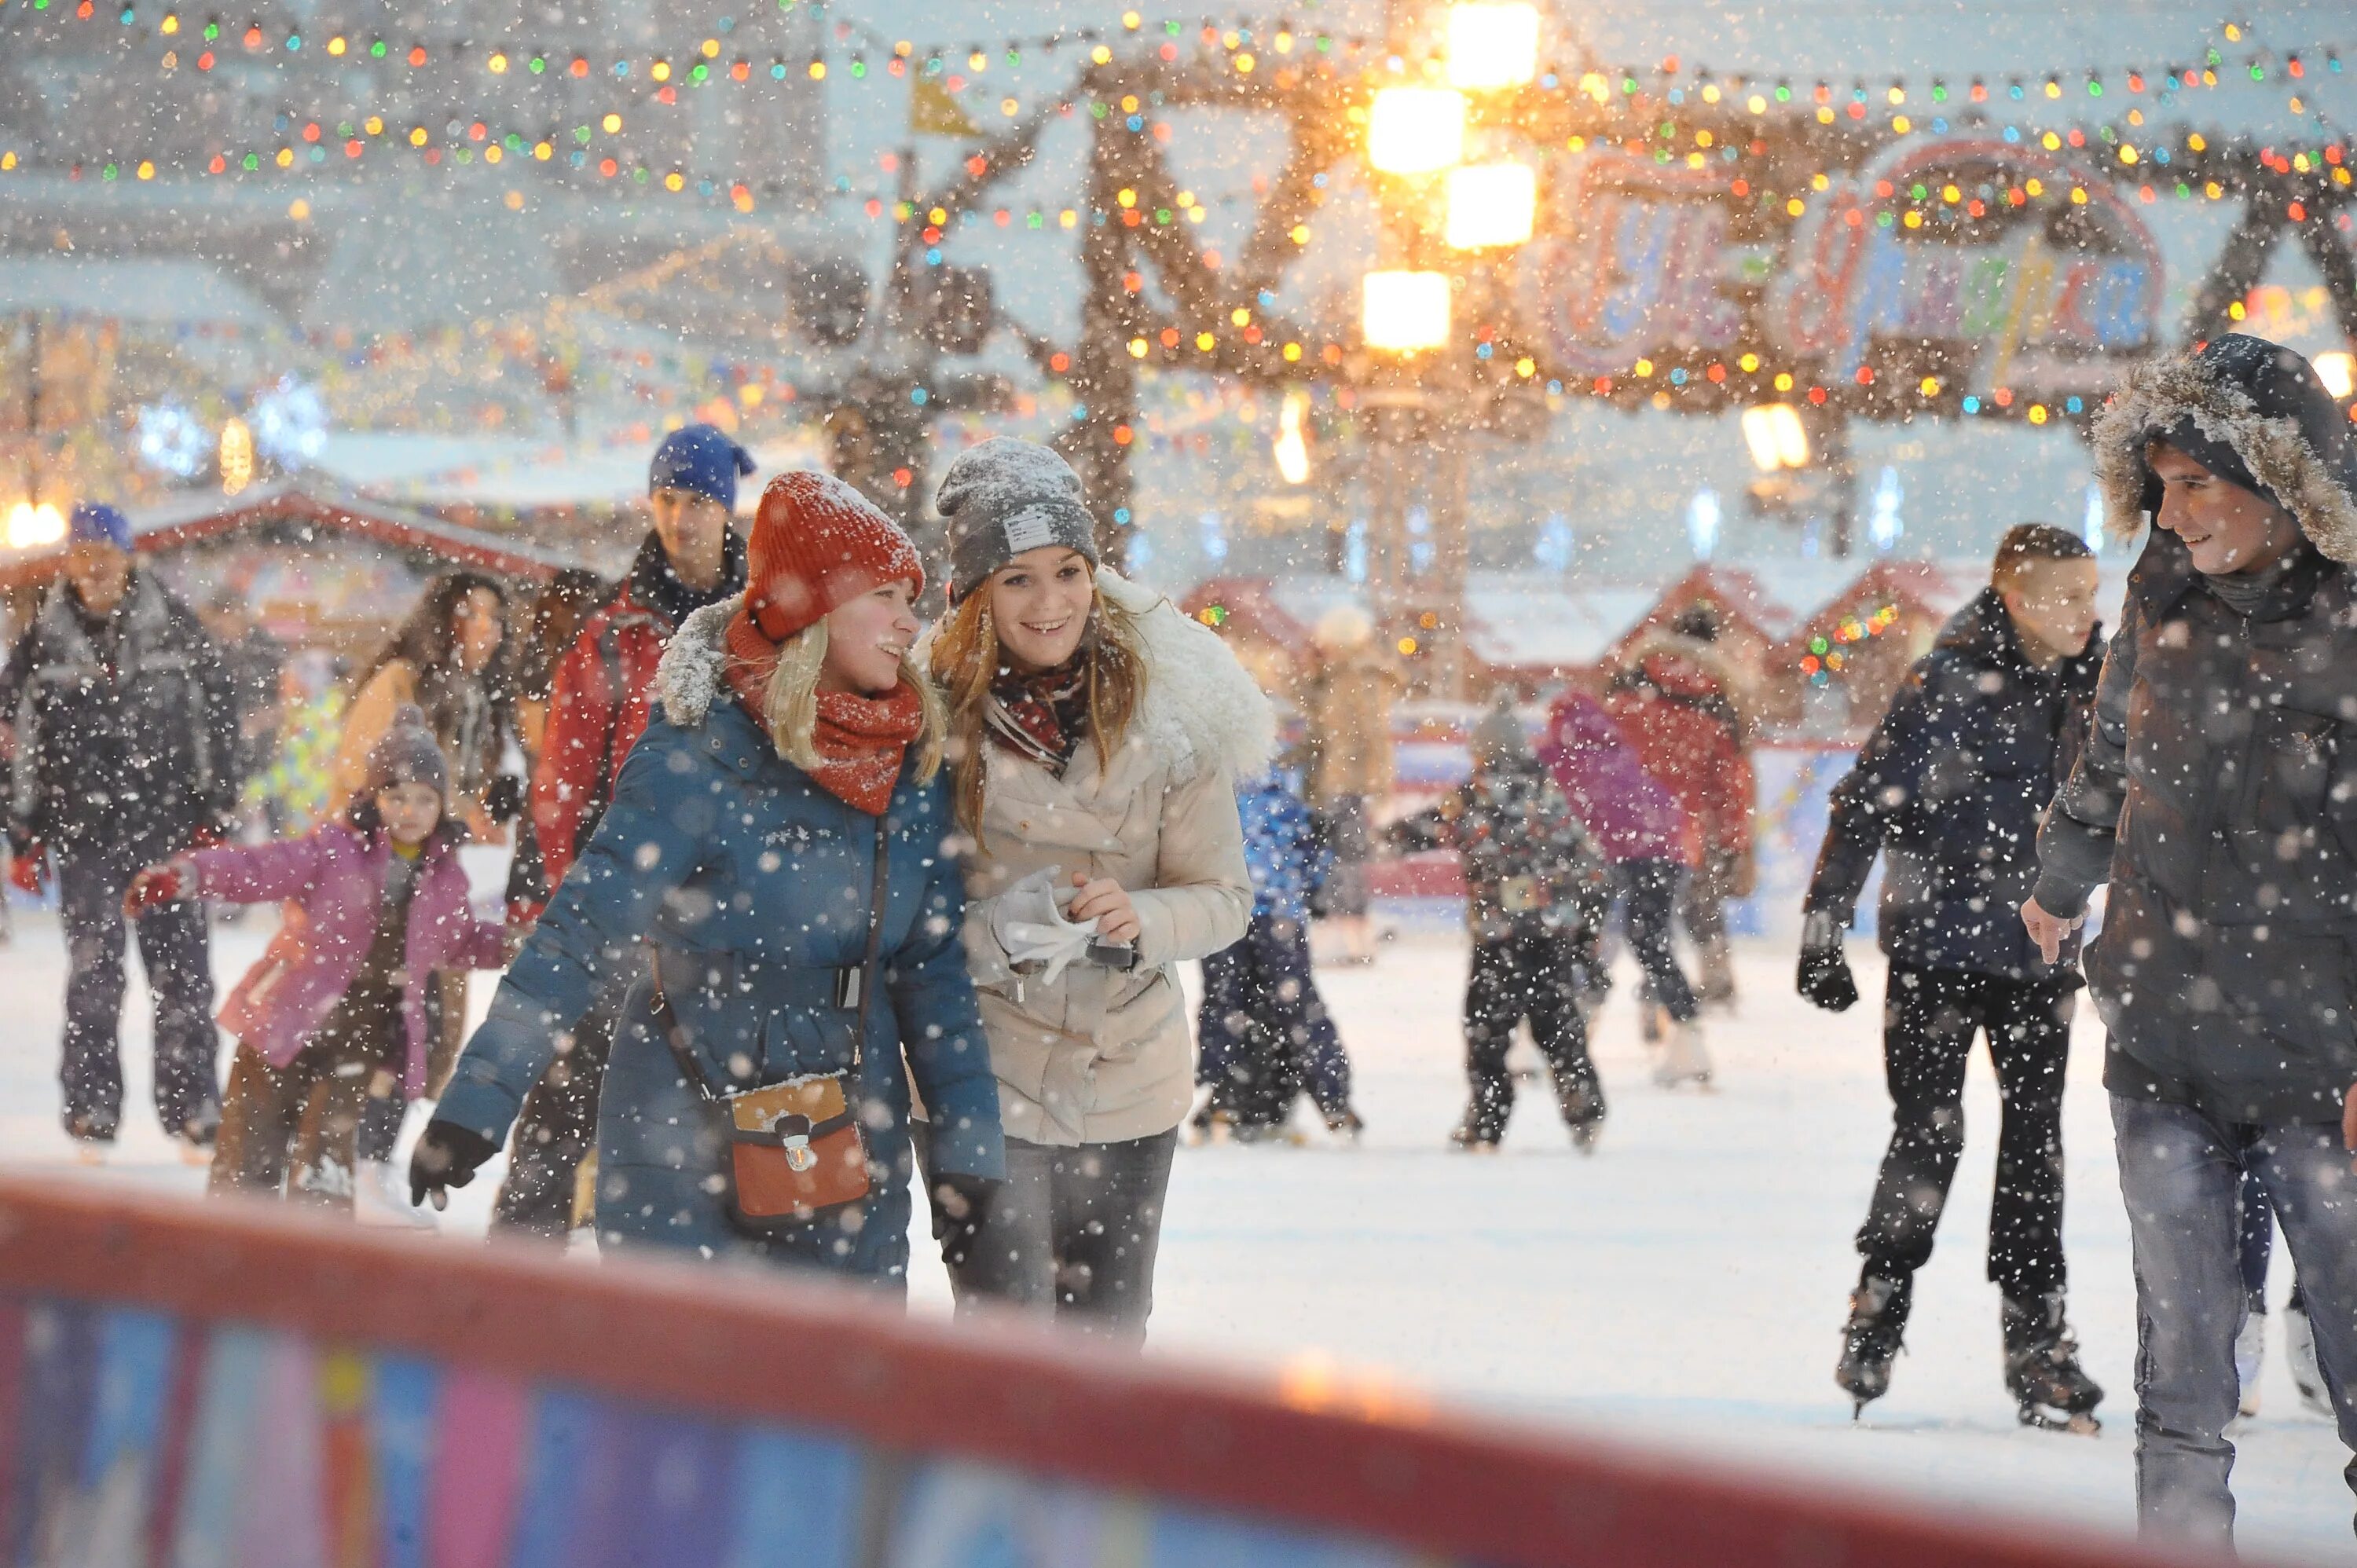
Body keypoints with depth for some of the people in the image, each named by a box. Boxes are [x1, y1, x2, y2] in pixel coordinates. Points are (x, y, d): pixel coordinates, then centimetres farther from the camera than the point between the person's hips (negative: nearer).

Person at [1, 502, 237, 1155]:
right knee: (93, 966, -3)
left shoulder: (174, 626, 3)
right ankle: (93, 1111, 3)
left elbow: (216, 715, 5)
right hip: (84, 824, 0)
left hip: (167, 818, 0)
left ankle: (193, 1110, 1)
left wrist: (216, 811, 1)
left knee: (180, 962, -3)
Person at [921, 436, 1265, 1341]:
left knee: (1109, 1341, 14)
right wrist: (995, 931, -23)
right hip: (989, 1083, -3)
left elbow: (1224, 897, -1)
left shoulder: (1163, 708, -5)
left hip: (1132, 1087, 3)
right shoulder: (933, 713, -8)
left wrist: (1137, 920, -20)